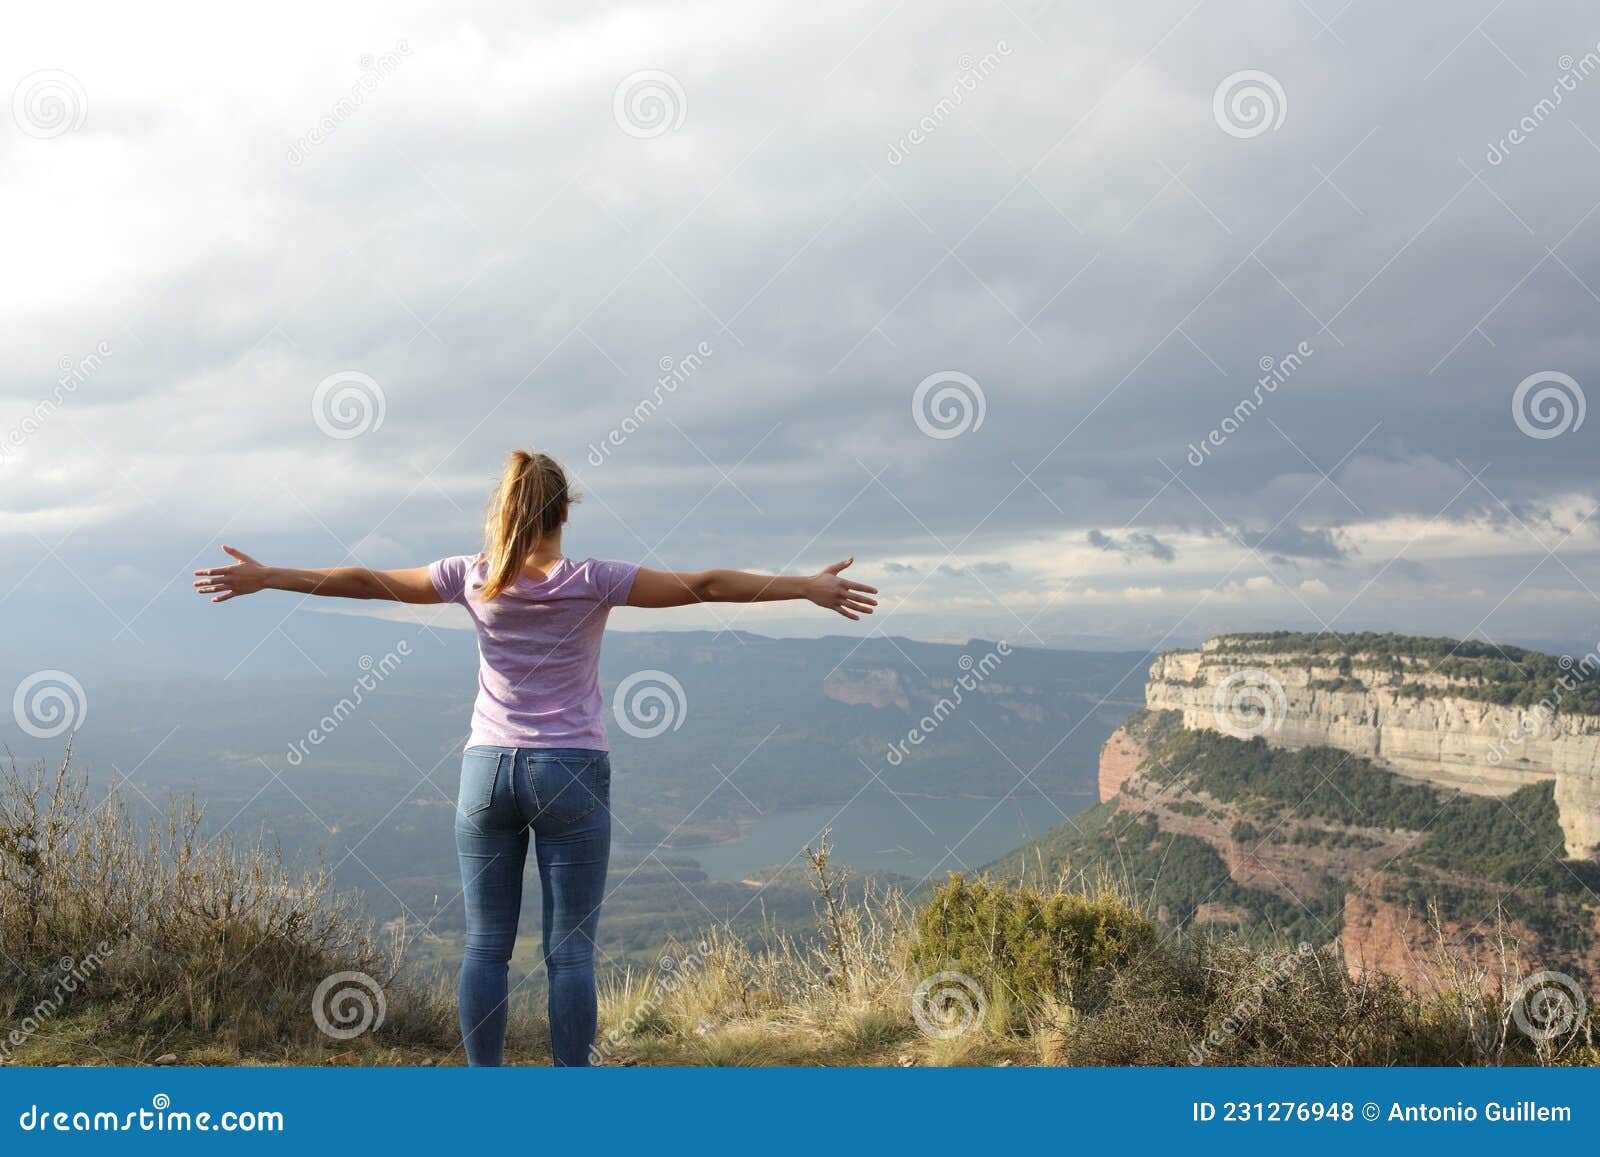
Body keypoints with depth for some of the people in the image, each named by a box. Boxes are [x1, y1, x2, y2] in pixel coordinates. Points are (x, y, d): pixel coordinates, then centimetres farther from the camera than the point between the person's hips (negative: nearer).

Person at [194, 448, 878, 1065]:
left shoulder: (471, 578, 0)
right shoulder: (591, 582, -7)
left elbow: (366, 581, 8)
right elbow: (699, 587, -6)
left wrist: (266, 577, 20)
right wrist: (808, 588, 0)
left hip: (488, 769, 2)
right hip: (571, 774, -2)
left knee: (486, 947, 8)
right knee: (570, 952, 3)